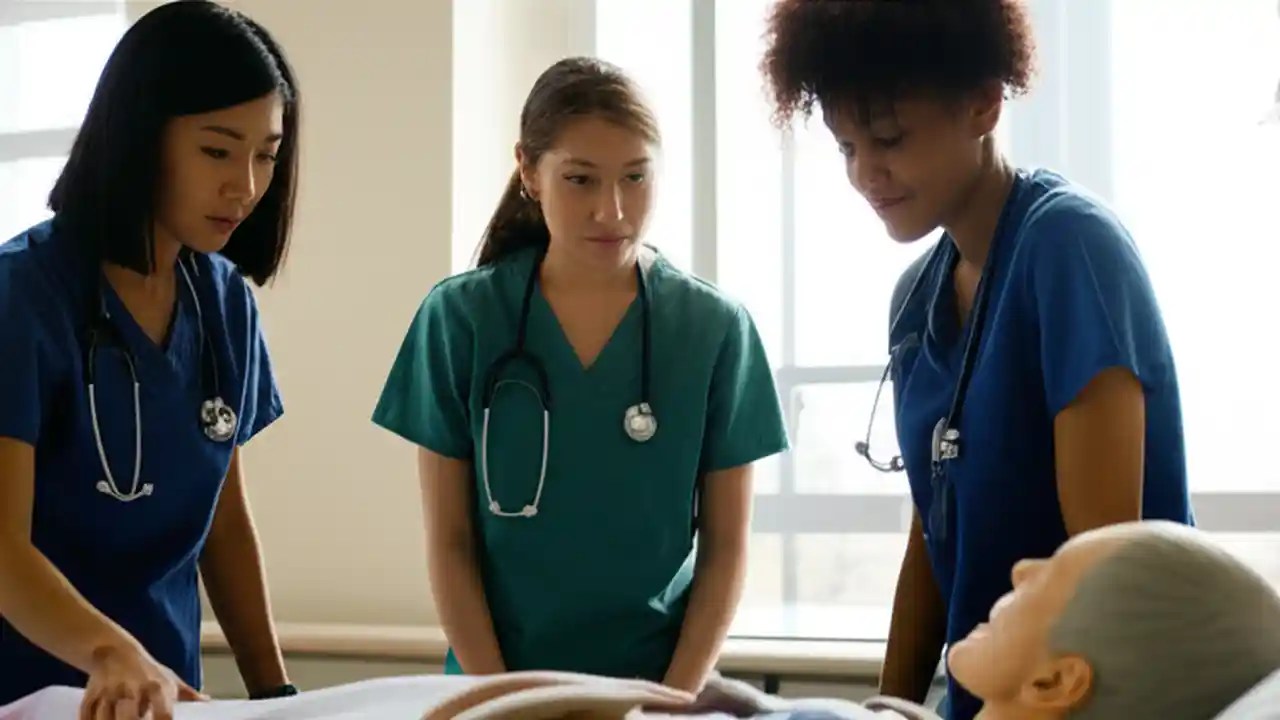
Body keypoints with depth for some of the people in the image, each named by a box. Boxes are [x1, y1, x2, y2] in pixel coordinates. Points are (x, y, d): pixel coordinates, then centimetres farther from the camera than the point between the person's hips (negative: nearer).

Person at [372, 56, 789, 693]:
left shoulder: (716, 328, -6)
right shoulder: (459, 319, -7)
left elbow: (726, 545, -1)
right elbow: (449, 541, -3)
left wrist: (673, 700, -10)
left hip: (658, 679, 0)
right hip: (496, 679, 0)